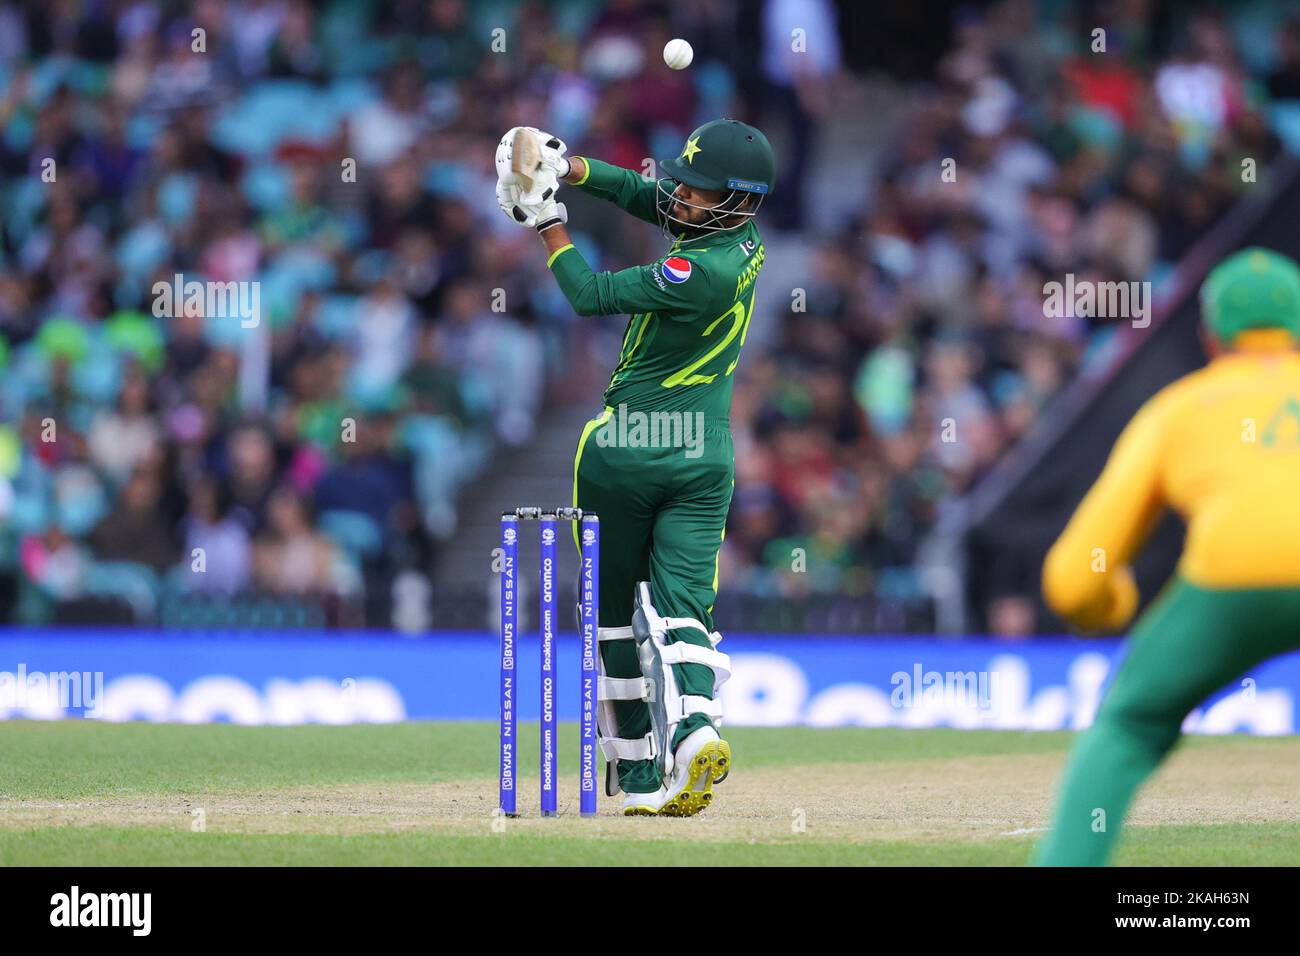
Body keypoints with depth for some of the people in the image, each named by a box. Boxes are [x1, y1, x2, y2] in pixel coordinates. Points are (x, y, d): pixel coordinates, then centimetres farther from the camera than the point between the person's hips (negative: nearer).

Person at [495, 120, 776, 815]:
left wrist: (546, 219, -5)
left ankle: (638, 770, 13)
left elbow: (591, 295, -15)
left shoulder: (703, 271, -22)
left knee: (616, 612, 10)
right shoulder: (745, 242, 2)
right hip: (705, 455, 6)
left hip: (624, 451, -6)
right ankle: (694, 724, -30)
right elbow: (642, 195, 12)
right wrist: (571, 169, 1)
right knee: (681, 606, -2)